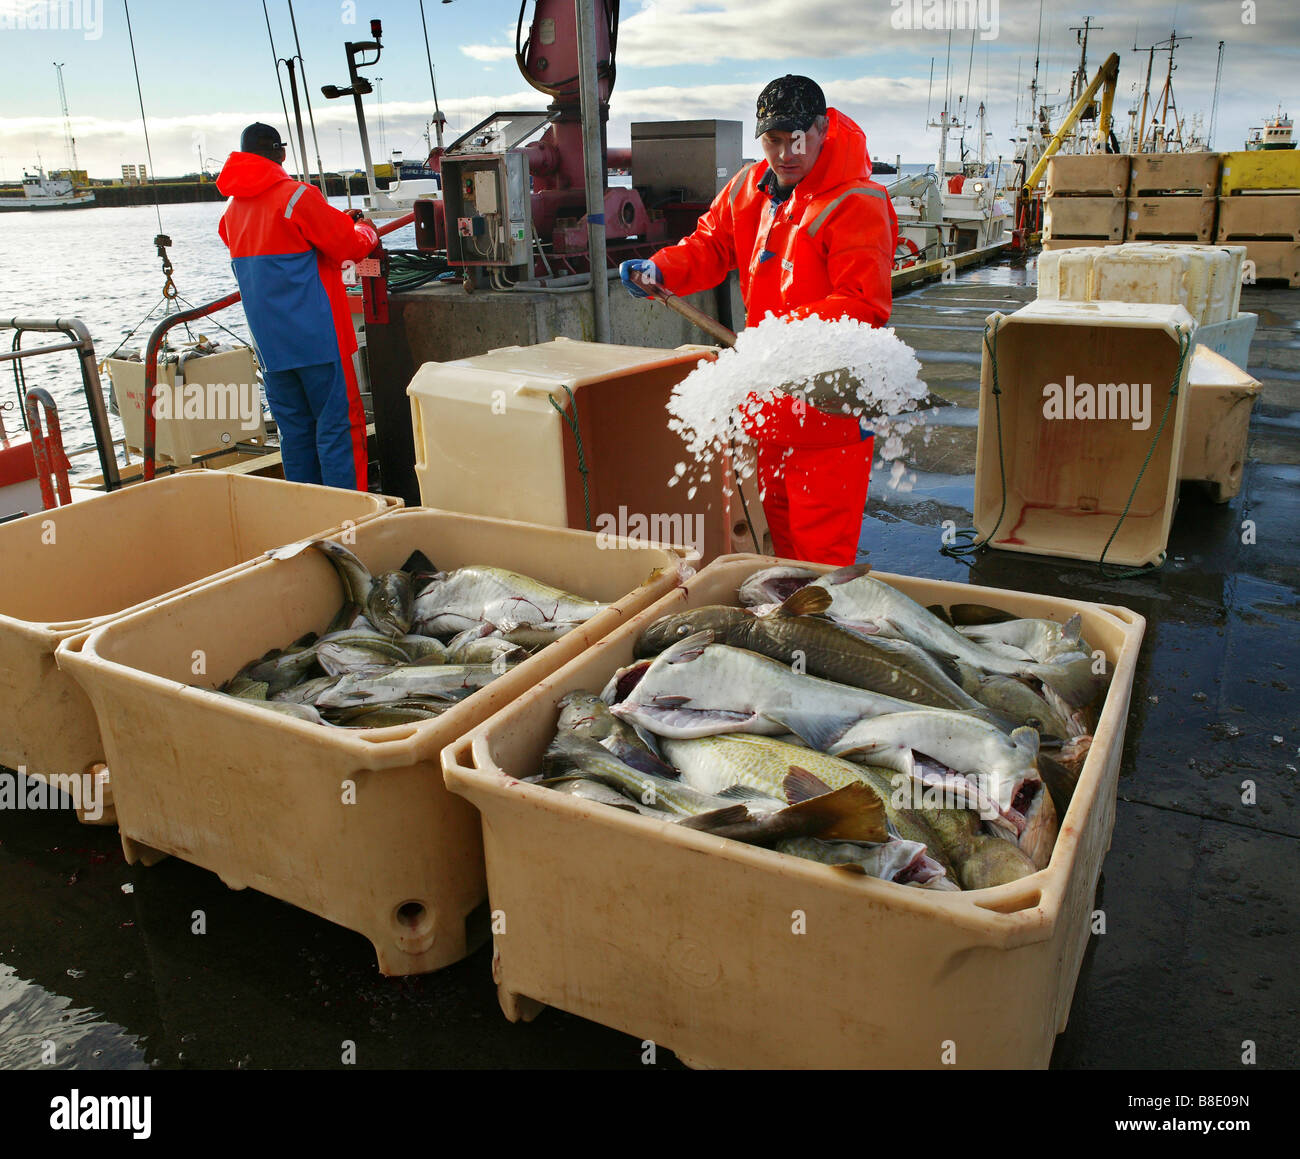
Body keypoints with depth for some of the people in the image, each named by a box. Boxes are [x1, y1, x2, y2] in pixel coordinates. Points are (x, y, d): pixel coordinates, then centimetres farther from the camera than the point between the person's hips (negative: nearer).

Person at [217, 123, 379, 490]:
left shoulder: (232, 209, 14)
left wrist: (341, 222, 26)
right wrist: (366, 229, 14)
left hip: (269, 345, 7)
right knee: (338, 426, -3)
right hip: (316, 337, -7)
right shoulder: (297, 197, -10)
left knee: (294, 430, 11)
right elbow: (352, 247, -8)